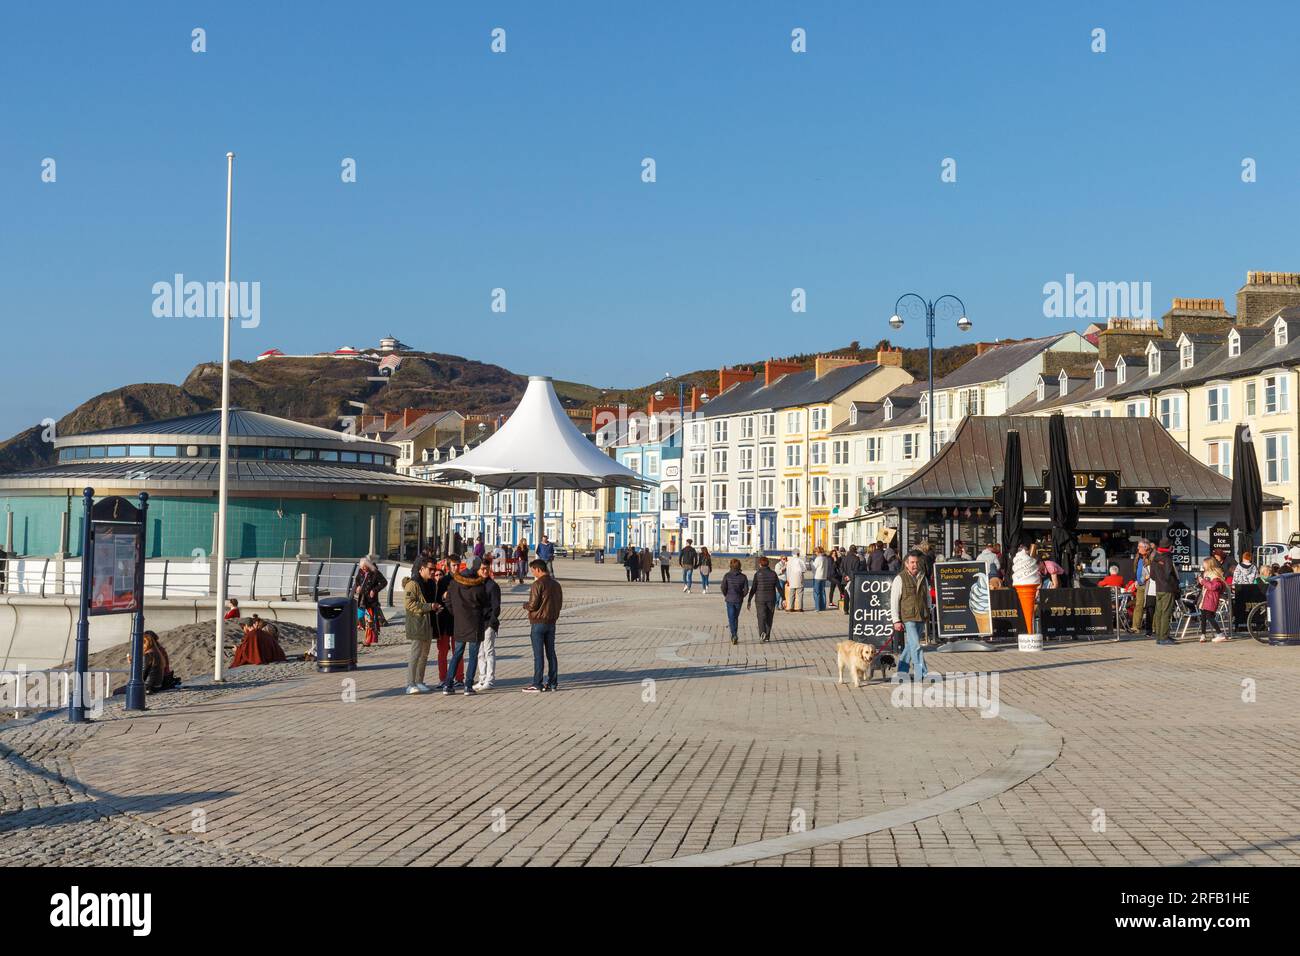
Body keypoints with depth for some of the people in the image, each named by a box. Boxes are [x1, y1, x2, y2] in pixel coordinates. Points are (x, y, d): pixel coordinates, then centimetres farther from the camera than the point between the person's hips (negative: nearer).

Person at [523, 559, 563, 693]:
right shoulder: (556, 584, 10)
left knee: (538, 655, -4)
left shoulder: (538, 584, -14)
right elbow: (559, 604, 13)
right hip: (552, 622, 7)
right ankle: (553, 683, 14)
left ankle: (537, 684, -4)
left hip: (538, 623, -7)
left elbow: (532, 605, -17)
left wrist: (525, 606, 3)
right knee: (551, 653, 12)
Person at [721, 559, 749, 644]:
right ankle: (734, 635, 21)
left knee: (731, 618, 1)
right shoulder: (743, 576, -4)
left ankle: (734, 635, -16)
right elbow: (746, 589, -5)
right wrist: (741, 596, 12)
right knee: (736, 618, 17)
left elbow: (723, 587, -11)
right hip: (739, 600, 2)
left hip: (729, 599, -2)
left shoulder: (727, 576, -8)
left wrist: (726, 595, 7)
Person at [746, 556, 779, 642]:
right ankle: (767, 637, 20)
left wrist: (749, 600, -3)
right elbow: (779, 587, -2)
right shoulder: (773, 573, 0)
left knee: (761, 617, -2)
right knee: (769, 618, 14)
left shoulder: (757, 574, -8)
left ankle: (762, 633, -27)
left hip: (760, 599, -2)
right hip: (771, 599, 2)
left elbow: (753, 588, -9)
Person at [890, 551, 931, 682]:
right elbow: (894, 601, -7)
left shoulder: (923, 578, 12)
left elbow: (927, 597, 26)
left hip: (921, 618, 6)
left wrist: (928, 612, 18)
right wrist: (896, 621, -12)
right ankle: (921, 675, -12)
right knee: (916, 646, -12)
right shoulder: (900, 578, -7)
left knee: (910, 646, 14)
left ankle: (901, 672, 25)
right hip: (907, 618, -6)